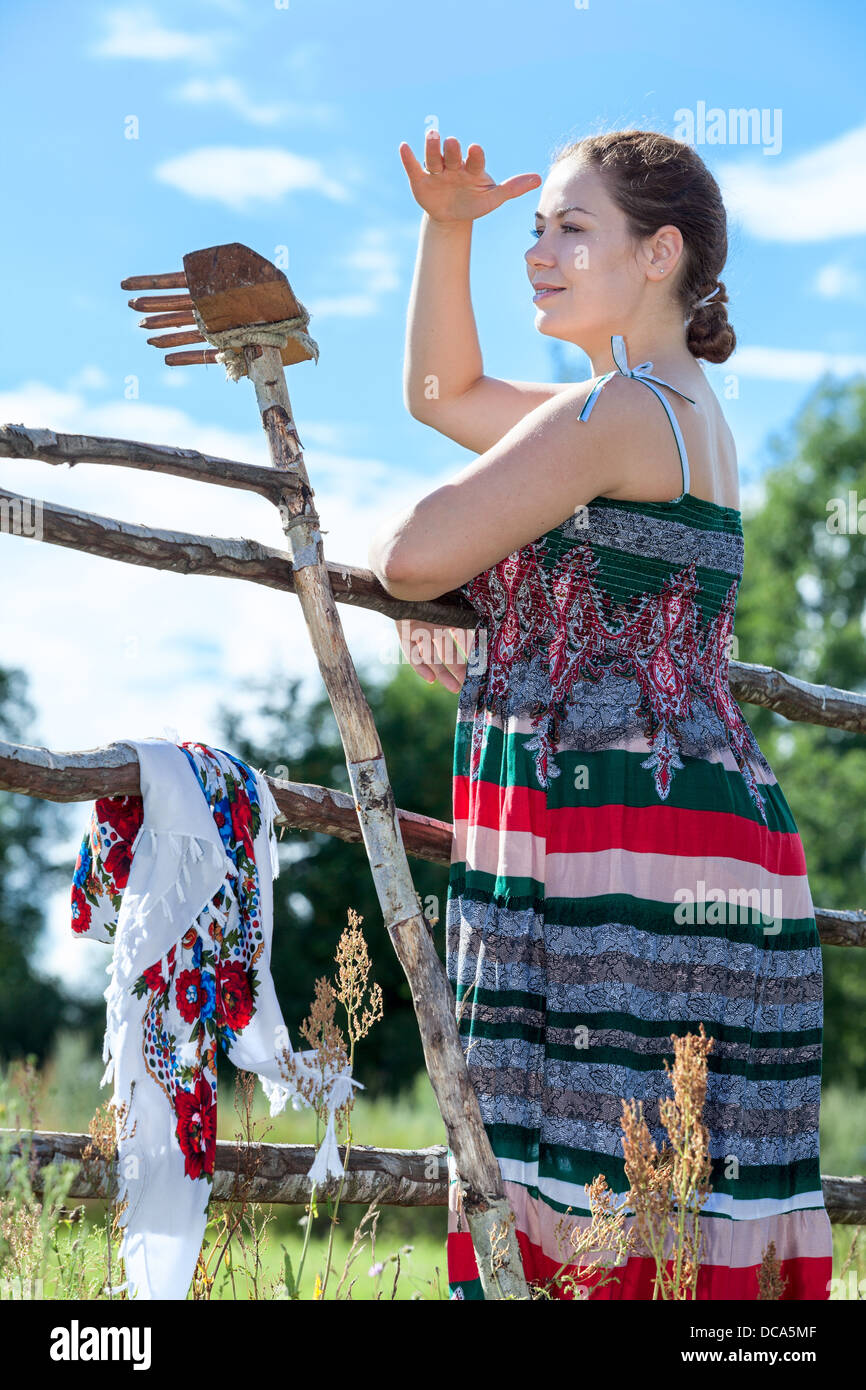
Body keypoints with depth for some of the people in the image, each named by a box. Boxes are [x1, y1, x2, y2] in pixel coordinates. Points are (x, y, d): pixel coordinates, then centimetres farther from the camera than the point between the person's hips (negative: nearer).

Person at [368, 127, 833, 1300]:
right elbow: (443, 394, 33)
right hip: (694, 842, 10)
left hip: (621, 848, -10)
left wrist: (393, 531, 9)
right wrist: (448, 229, 21)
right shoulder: (682, 412, 21)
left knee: (607, 1207, -10)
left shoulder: (621, 412, -10)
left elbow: (415, 559, -15)